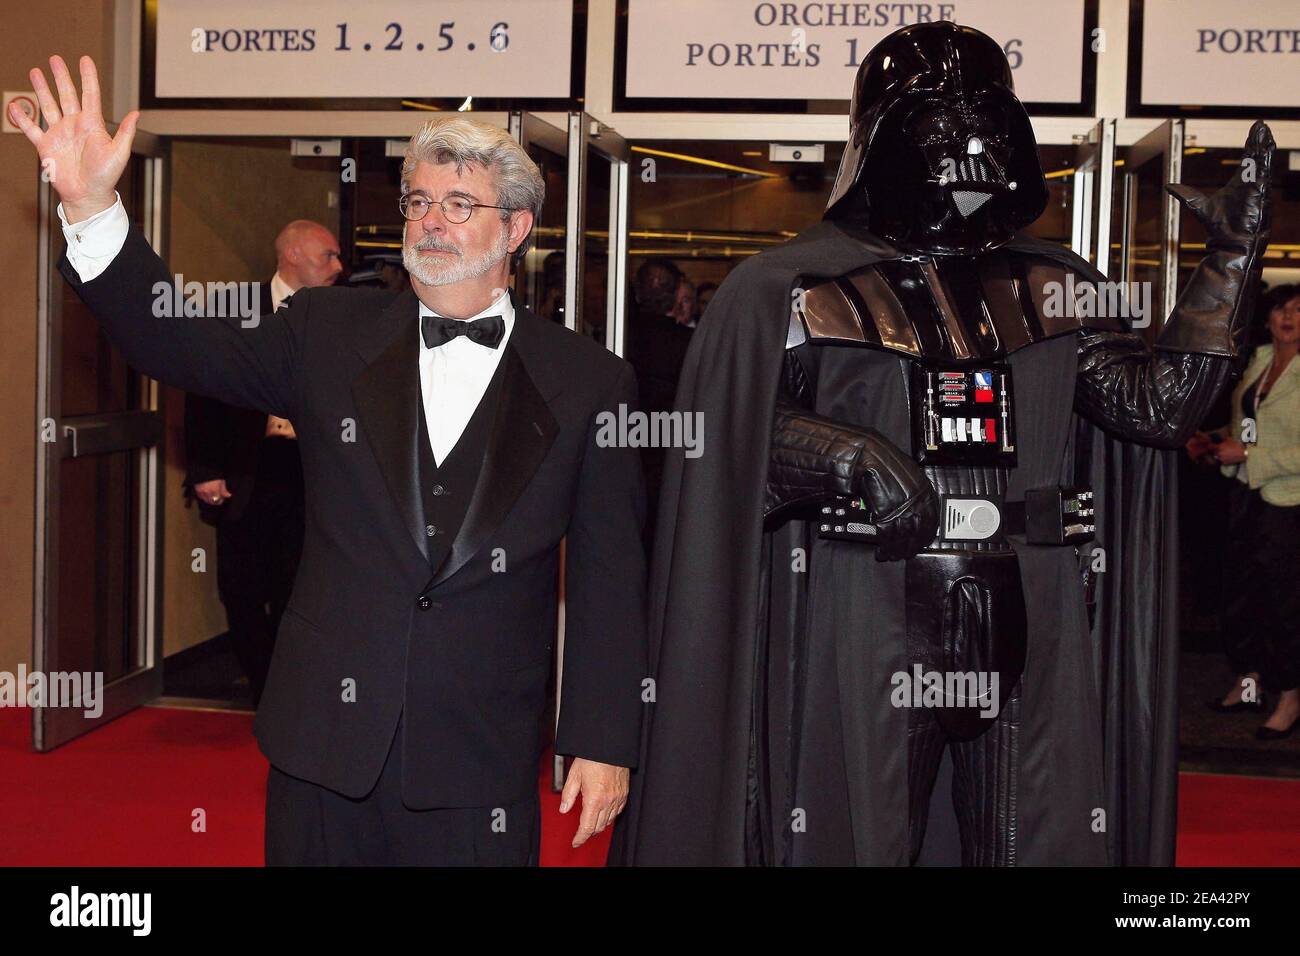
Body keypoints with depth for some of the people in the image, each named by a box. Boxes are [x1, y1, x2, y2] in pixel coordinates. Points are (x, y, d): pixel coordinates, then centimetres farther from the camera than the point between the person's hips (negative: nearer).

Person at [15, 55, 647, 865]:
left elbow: (610, 579, 0)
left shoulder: (590, 383, 0)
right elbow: (178, 343, 2)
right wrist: (92, 206, -11)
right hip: (327, 742, 2)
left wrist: (603, 742, -2)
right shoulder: (329, 334, 7)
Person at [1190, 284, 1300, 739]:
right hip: (1246, 492, 7)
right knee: (1240, 590, 14)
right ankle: (1248, 683, 29)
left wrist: (1247, 454, -21)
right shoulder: (1259, 361, 8)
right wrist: (1215, 440, 4)